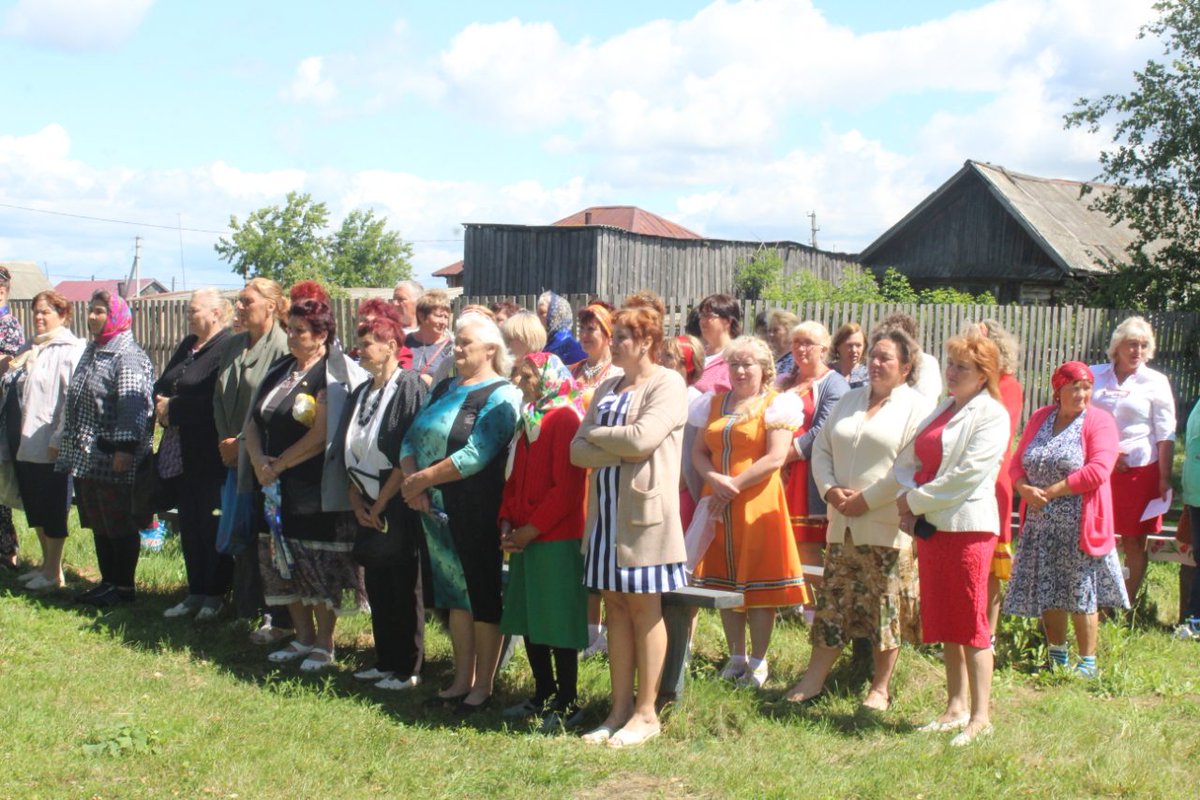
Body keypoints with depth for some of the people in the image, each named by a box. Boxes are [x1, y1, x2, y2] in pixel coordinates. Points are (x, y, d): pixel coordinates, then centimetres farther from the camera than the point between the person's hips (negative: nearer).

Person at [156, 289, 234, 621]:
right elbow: (161, 385, 17)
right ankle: (196, 592, 22)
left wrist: (173, 409, -15)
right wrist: (162, 404, -5)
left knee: (213, 526, 1)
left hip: (210, 456, -8)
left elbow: (215, 401, -23)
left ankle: (216, 594, 11)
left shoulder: (227, 348, -13)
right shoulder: (187, 345, 15)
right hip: (180, 454, 9)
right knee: (189, 526, 13)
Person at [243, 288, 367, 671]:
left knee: (319, 566, -1)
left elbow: (321, 436, -19)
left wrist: (278, 465, -12)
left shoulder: (332, 376, -11)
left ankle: (324, 645, 10)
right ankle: (303, 637, 25)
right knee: (284, 563, 13)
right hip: (277, 488, 8)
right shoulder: (280, 371, 13)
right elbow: (254, 422, 12)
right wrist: (258, 460, -6)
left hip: (317, 491, -8)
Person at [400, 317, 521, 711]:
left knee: (483, 596, 1)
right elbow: (411, 440, 9)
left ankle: (483, 685, 10)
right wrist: (412, 480, -10)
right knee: (454, 593, 13)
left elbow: (475, 456, -20)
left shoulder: (501, 395, -9)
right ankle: (462, 679, 22)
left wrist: (422, 479, -15)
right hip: (438, 511, 7)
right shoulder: (444, 389, 14)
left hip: (478, 513, -7)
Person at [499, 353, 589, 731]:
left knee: (558, 625, -4)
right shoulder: (527, 420, 16)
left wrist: (531, 529, -16)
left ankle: (567, 705, 3)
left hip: (557, 539, -9)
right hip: (525, 539, 9)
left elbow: (566, 488, -17)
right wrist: (507, 523, 4)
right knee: (530, 621, 13)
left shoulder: (564, 419, -11)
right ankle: (543, 696, 23)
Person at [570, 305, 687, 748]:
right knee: (616, 605, 7)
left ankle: (646, 712, 6)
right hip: (606, 508, 6)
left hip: (645, 509, -6)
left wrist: (597, 434, -4)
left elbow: (642, 438, -19)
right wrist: (620, 449, -11)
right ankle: (619, 709, 12)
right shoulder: (607, 388, 16)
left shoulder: (667, 384, -5)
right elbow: (578, 450, 7)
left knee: (643, 608, -1)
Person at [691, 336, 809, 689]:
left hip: (757, 504, -5)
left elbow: (775, 458, -12)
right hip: (718, 504, 5)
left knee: (758, 582, -1)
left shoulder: (775, 404, -2)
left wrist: (735, 486, -14)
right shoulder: (715, 403, 14)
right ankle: (736, 657, 20)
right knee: (725, 582, 9)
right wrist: (715, 480, -10)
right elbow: (698, 451, 10)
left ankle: (758, 662, 9)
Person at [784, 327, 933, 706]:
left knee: (885, 608, 2)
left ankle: (881, 687, 13)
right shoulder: (850, 400, 16)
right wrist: (830, 489, -3)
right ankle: (814, 679, 12)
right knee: (832, 604, 7)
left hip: (888, 528, -5)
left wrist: (867, 499, -15)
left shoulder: (918, 407, -4)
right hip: (843, 524, 5)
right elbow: (821, 448, 15)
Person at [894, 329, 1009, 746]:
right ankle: (956, 707, 20)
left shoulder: (992, 415, -8)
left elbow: (967, 474, -17)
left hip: (968, 524, -8)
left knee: (970, 622, -5)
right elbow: (907, 458, 15)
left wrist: (916, 500, -12)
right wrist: (906, 499, -4)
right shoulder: (941, 410, 16)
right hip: (930, 525, 8)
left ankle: (980, 716, 0)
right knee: (944, 620, 12)